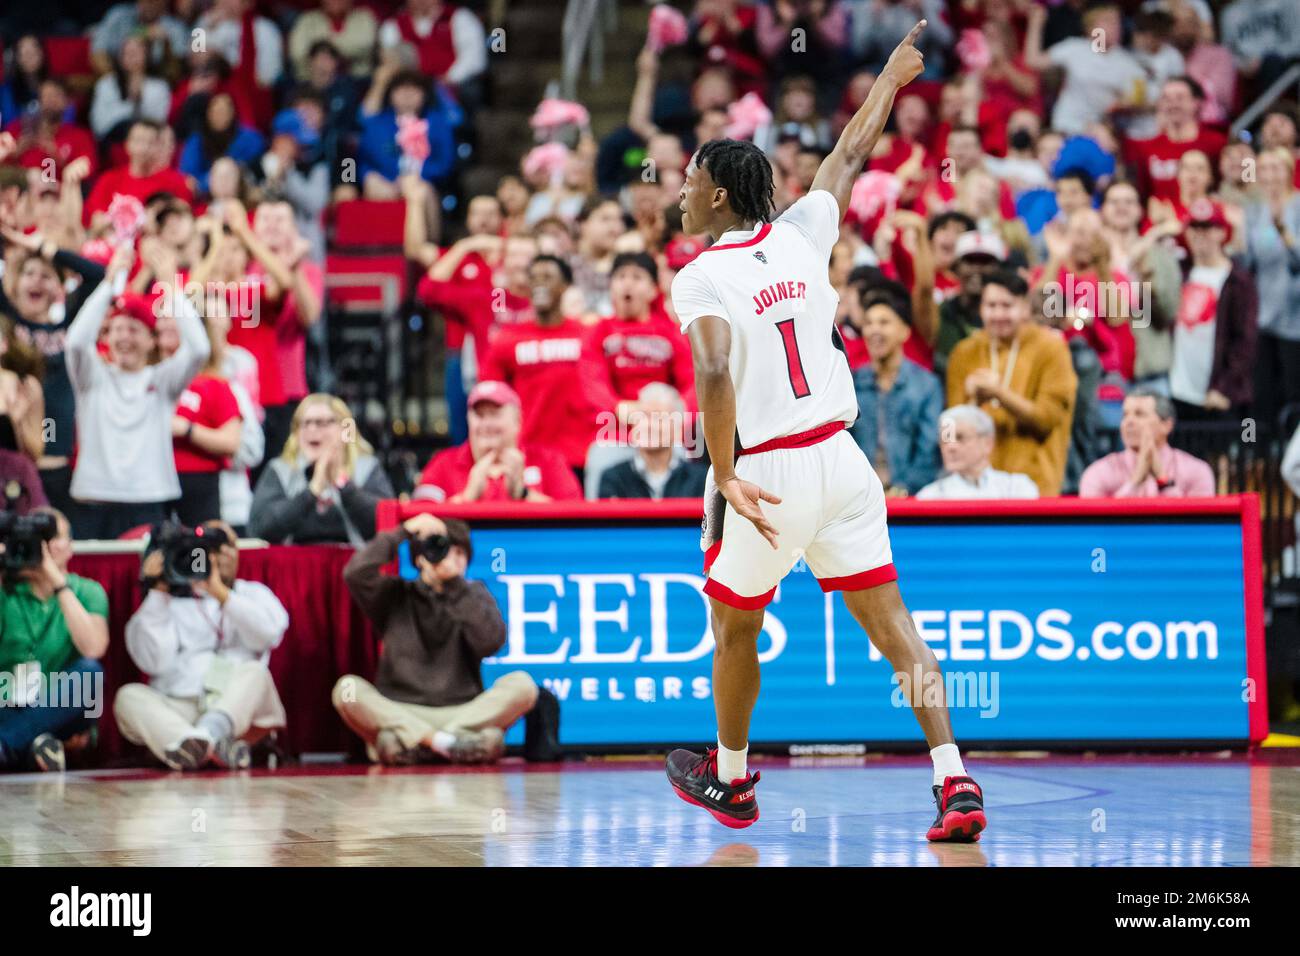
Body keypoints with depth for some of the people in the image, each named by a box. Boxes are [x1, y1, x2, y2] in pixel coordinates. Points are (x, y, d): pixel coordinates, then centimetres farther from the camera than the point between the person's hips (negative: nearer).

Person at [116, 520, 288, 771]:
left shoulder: (254, 594, 20)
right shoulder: (172, 601, 18)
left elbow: (268, 633, -5)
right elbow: (153, 661, 0)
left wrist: (221, 593, -12)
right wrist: (157, 595, -2)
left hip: (239, 703, 0)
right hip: (177, 709, 0)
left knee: (254, 671, -27)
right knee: (129, 696, -25)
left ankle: (206, 735, -58)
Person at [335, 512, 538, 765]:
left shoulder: (474, 594, 13)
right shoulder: (396, 595, 11)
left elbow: (490, 641, -8)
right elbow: (356, 575, -9)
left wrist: (455, 583, -12)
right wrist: (402, 533, -4)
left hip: (462, 712, 1)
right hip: (399, 713, -1)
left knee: (522, 685, -23)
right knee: (347, 688, -27)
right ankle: (445, 742, -37)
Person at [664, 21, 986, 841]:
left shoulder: (700, 279, -9)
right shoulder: (801, 237, 7)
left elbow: (715, 373, -25)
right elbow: (850, 158, 22)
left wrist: (726, 477, -25)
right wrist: (890, 80, 36)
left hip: (766, 471, -4)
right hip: (839, 458, 5)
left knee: (735, 627, 18)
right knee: (891, 622, 2)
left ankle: (731, 780, 34)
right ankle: (956, 784, -9)